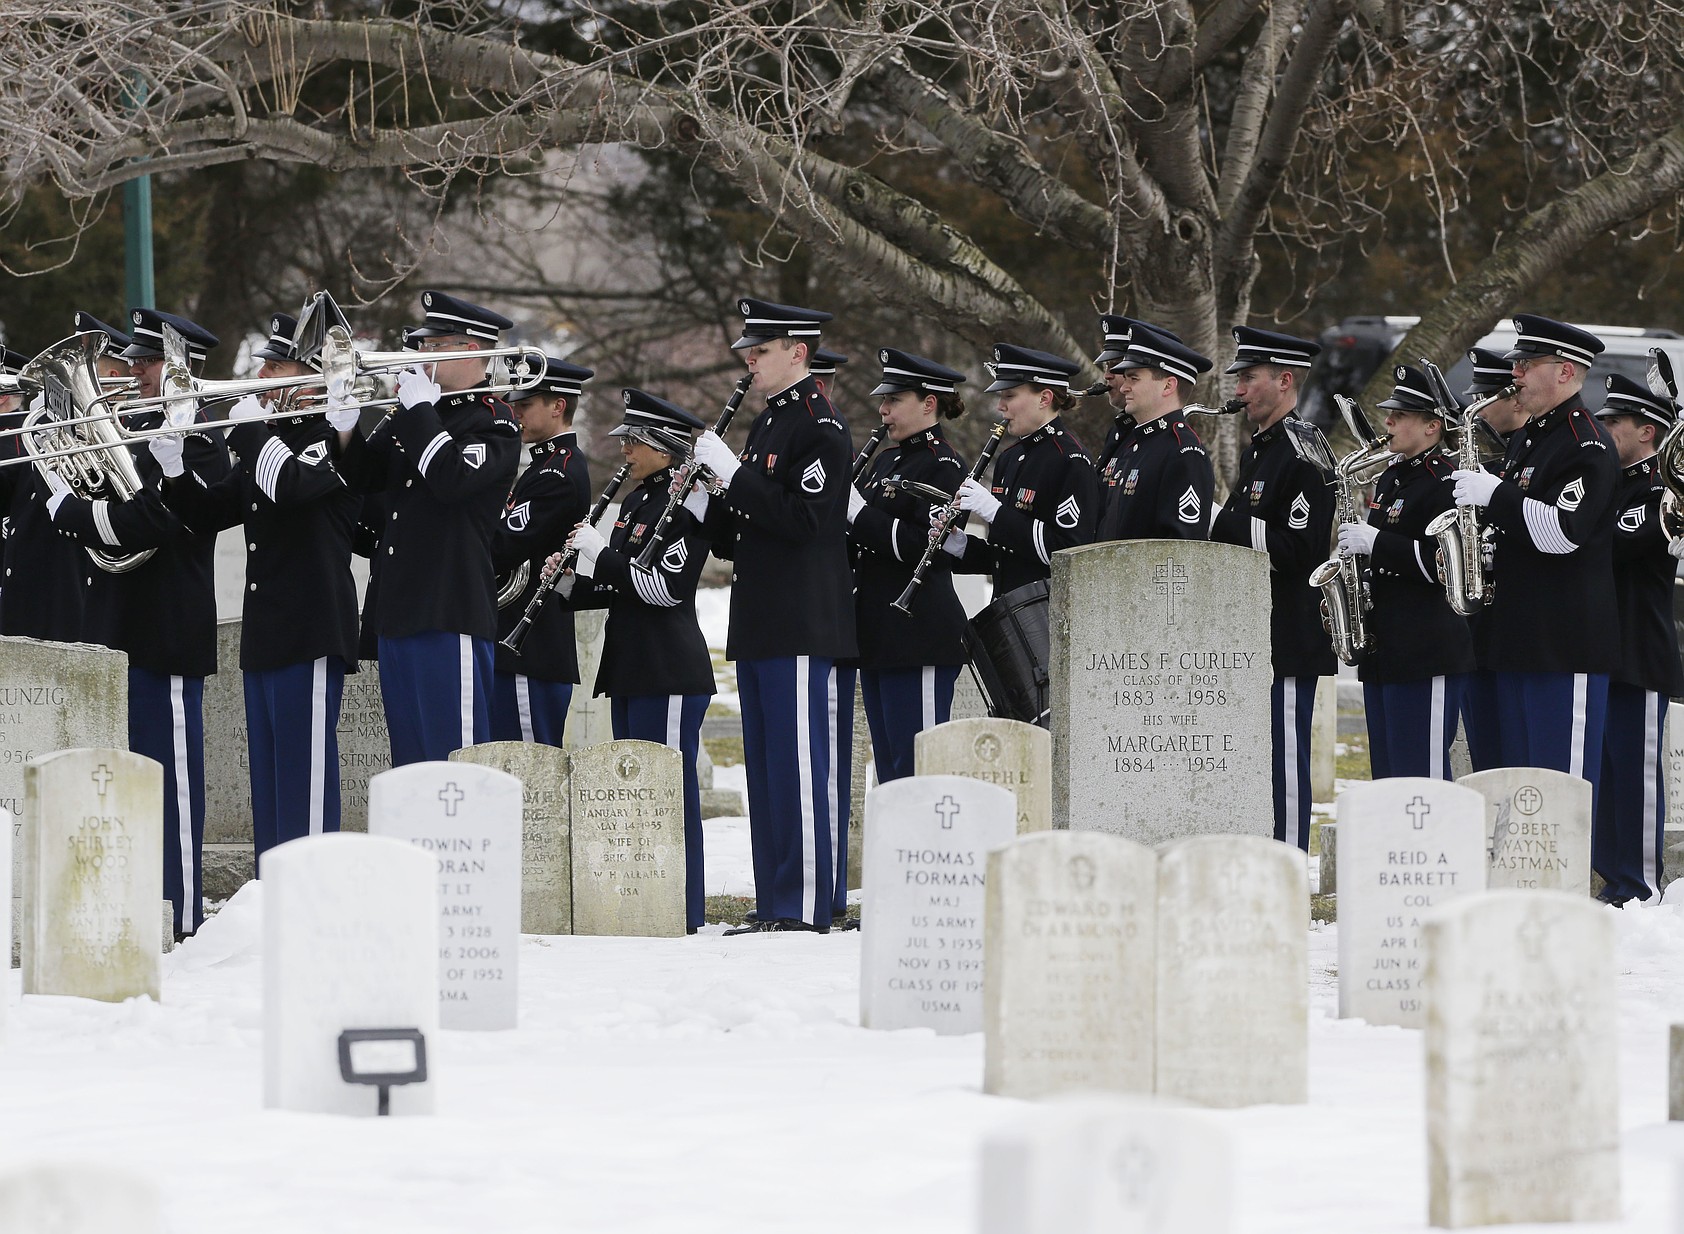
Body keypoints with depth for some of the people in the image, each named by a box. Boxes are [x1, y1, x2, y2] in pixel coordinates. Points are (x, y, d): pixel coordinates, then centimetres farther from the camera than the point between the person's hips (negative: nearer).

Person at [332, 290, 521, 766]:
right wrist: (346, 427, -1)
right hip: (399, 615, 8)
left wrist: (421, 410, -15)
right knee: (408, 761, 11)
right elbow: (365, 475, 17)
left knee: (455, 759, -8)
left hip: (452, 617, -8)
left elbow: (452, 478, -23)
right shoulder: (409, 417, 18)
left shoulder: (494, 421, -6)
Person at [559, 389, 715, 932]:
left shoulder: (684, 505, -12)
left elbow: (667, 586, -21)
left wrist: (602, 554, -19)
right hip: (630, 667, 10)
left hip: (670, 672, -10)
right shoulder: (635, 503, 17)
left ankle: (681, 910, -6)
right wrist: (572, 585, 6)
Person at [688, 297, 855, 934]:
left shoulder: (818, 426, -10)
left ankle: (806, 906, -8)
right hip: (759, 629, 10)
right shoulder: (766, 425, 19)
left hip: (800, 627, -10)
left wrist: (733, 474, -19)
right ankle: (774, 905, 13)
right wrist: (701, 503, 3)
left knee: (798, 764, -9)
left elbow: (803, 520, -21)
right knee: (765, 769, 10)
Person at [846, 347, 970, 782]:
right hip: (880, 636, 10)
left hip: (921, 637, -10)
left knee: (918, 762, -9)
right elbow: (863, 546, 22)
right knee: (889, 766, 11)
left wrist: (858, 512, -17)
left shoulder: (942, 466, -10)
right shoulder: (886, 461, 18)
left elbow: (926, 545, -21)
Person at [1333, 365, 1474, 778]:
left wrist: (1376, 542, -21)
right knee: (1387, 775, 11)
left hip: (1426, 656, -10)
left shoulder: (1445, 484, -12)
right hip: (1382, 651, 10)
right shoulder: (1390, 479, 18)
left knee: (1423, 774, -9)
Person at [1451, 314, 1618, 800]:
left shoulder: (1587, 445, -10)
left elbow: (1563, 532, -23)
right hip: (1518, 639, 10)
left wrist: (1495, 495, -20)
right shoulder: (1525, 439, 19)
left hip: (1566, 644, -10)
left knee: (1565, 778, -9)